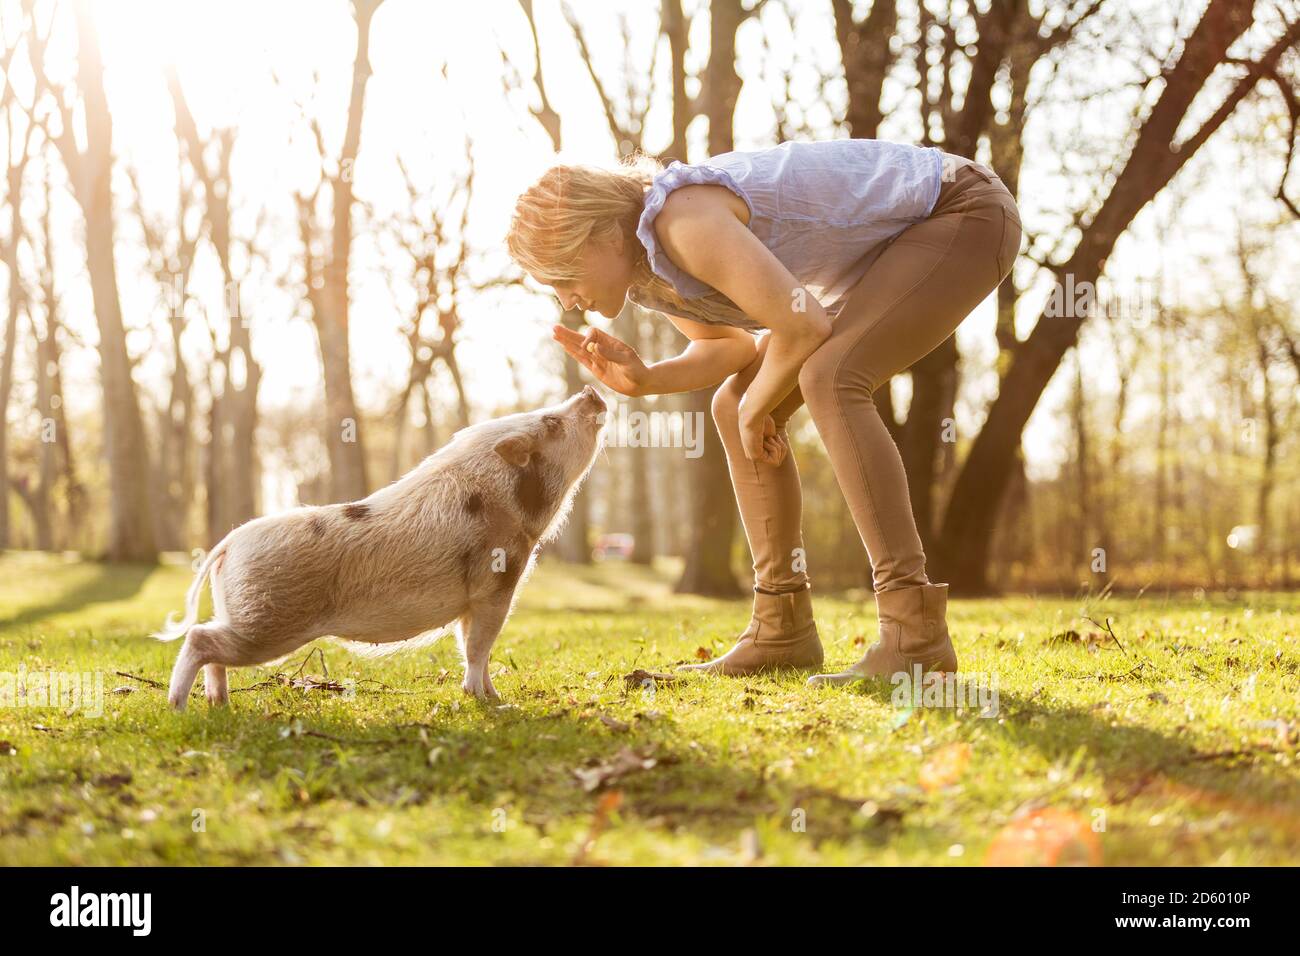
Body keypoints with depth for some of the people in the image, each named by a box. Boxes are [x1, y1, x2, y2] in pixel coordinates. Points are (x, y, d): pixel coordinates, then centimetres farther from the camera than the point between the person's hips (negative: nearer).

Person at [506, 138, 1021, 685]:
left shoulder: (683, 219, -31)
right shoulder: (637, 272, -2)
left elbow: (803, 326, -32)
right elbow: (731, 346, 10)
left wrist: (755, 410, -13)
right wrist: (643, 380, -9)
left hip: (968, 213, -9)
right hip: (898, 247, 9)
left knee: (827, 382, -31)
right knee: (732, 405, 4)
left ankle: (916, 630, -29)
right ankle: (783, 630, 8)